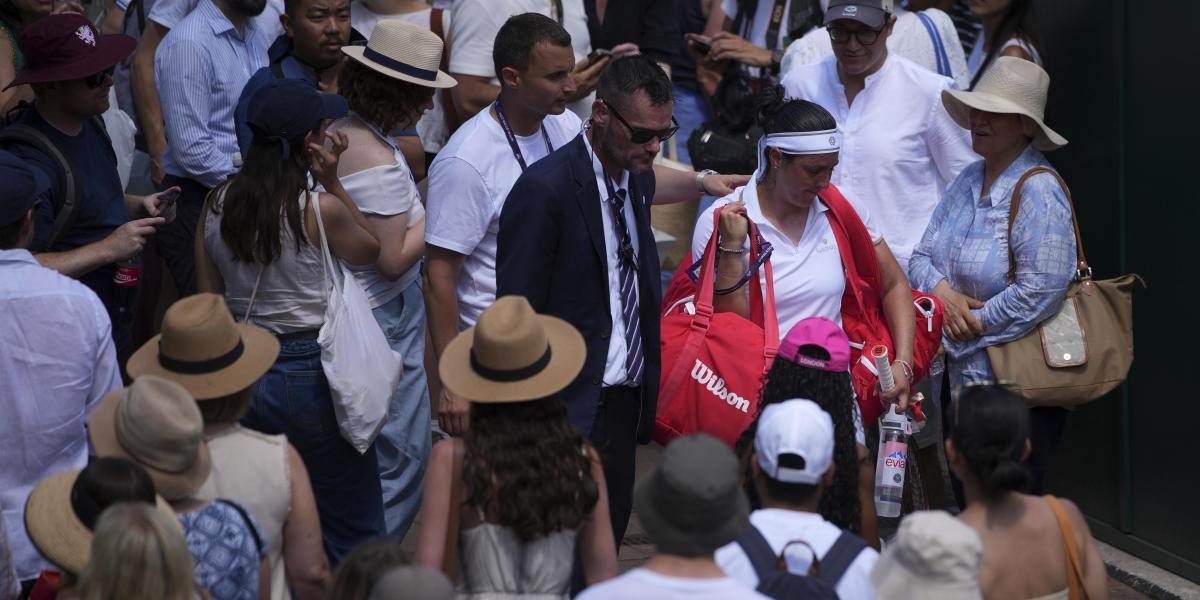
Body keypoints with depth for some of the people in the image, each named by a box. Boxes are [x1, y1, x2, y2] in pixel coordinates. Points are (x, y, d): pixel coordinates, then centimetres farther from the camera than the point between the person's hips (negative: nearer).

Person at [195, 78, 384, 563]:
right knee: (350, 530, 7)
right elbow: (372, 251, 3)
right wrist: (333, 181, -3)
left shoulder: (217, 207, -1)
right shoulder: (319, 209, -17)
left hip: (246, 374, 5)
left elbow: (209, 302, 6)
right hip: (313, 373, -5)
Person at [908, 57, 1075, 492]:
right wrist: (942, 292, -11)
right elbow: (923, 256, 12)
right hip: (965, 377, 8)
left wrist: (971, 327, -15)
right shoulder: (969, 181, 11)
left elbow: (1040, 292, -23)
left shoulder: (1037, 192, -15)